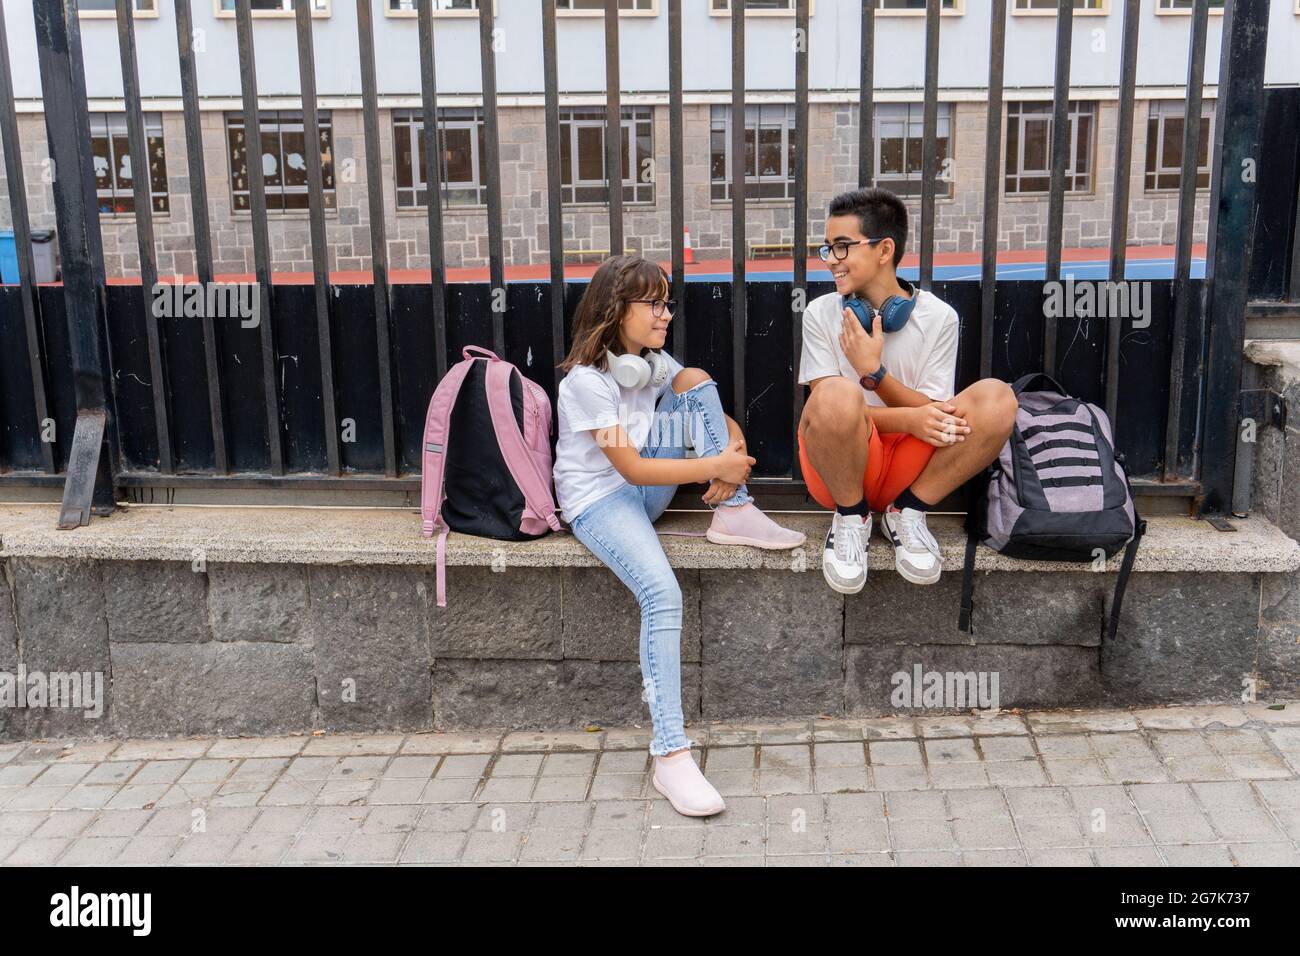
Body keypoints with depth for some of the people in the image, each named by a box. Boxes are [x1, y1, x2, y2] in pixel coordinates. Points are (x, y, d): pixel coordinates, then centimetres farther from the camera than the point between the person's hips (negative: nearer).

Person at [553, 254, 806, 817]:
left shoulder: (655, 361, 7)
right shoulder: (587, 380, -18)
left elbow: (719, 415, 8)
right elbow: (632, 469, -22)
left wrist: (733, 450, -15)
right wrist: (714, 467, -20)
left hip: (645, 491, 8)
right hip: (599, 501, -7)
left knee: (699, 385, -4)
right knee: (662, 594, -32)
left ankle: (733, 513, -9)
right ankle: (670, 754, -30)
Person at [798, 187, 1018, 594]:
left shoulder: (938, 317, 0)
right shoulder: (821, 313, -2)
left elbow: (934, 414, -4)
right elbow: (830, 406, -10)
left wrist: (874, 371, -21)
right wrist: (910, 418, -26)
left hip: (907, 469, 2)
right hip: (841, 465, -2)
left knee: (996, 398, -21)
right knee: (837, 393, -35)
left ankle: (907, 512, -7)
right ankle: (851, 518, -10)